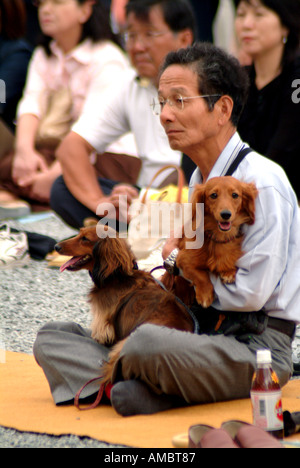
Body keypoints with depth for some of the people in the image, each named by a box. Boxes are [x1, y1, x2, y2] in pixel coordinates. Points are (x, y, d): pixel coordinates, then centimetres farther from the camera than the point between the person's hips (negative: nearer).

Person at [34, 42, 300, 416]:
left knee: (148, 342, -40)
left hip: (257, 346, -9)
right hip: (205, 331, 9)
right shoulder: (199, 179, 14)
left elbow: (250, 293, -19)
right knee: (52, 338, -2)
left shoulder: (261, 183, -14)